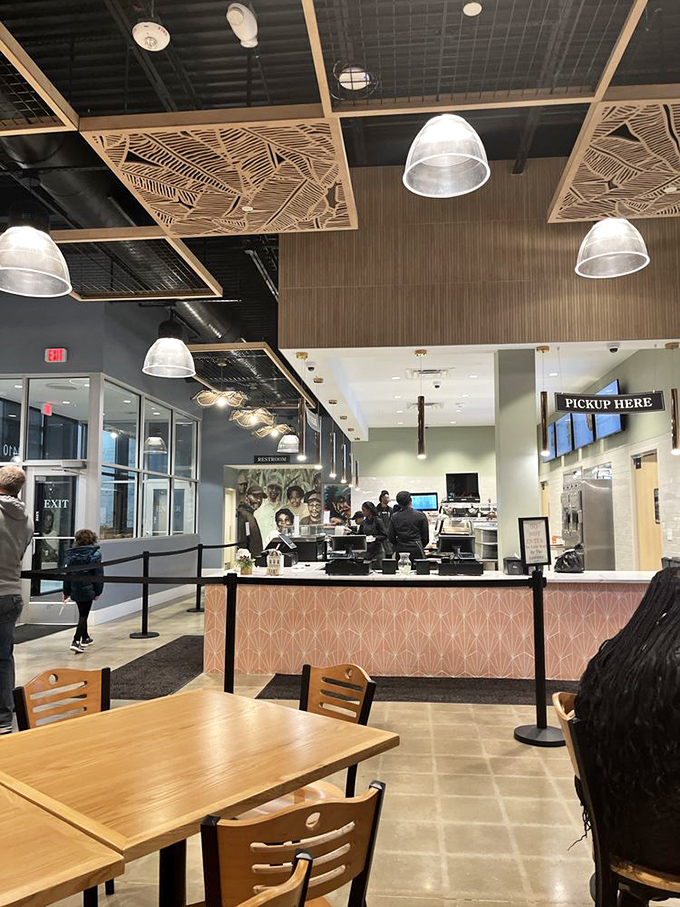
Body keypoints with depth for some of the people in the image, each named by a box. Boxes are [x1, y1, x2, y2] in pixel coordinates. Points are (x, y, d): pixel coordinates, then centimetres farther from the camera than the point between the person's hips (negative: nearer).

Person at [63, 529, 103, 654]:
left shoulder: (70, 554, 2)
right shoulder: (95, 554, -9)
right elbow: (98, 575, -9)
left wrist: (66, 591, 11)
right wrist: (98, 591, -1)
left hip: (75, 590, 5)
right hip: (88, 590, -5)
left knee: (82, 614, 20)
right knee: (84, 615, 1)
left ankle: (85, 638, 35)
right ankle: (76, 641, -11)